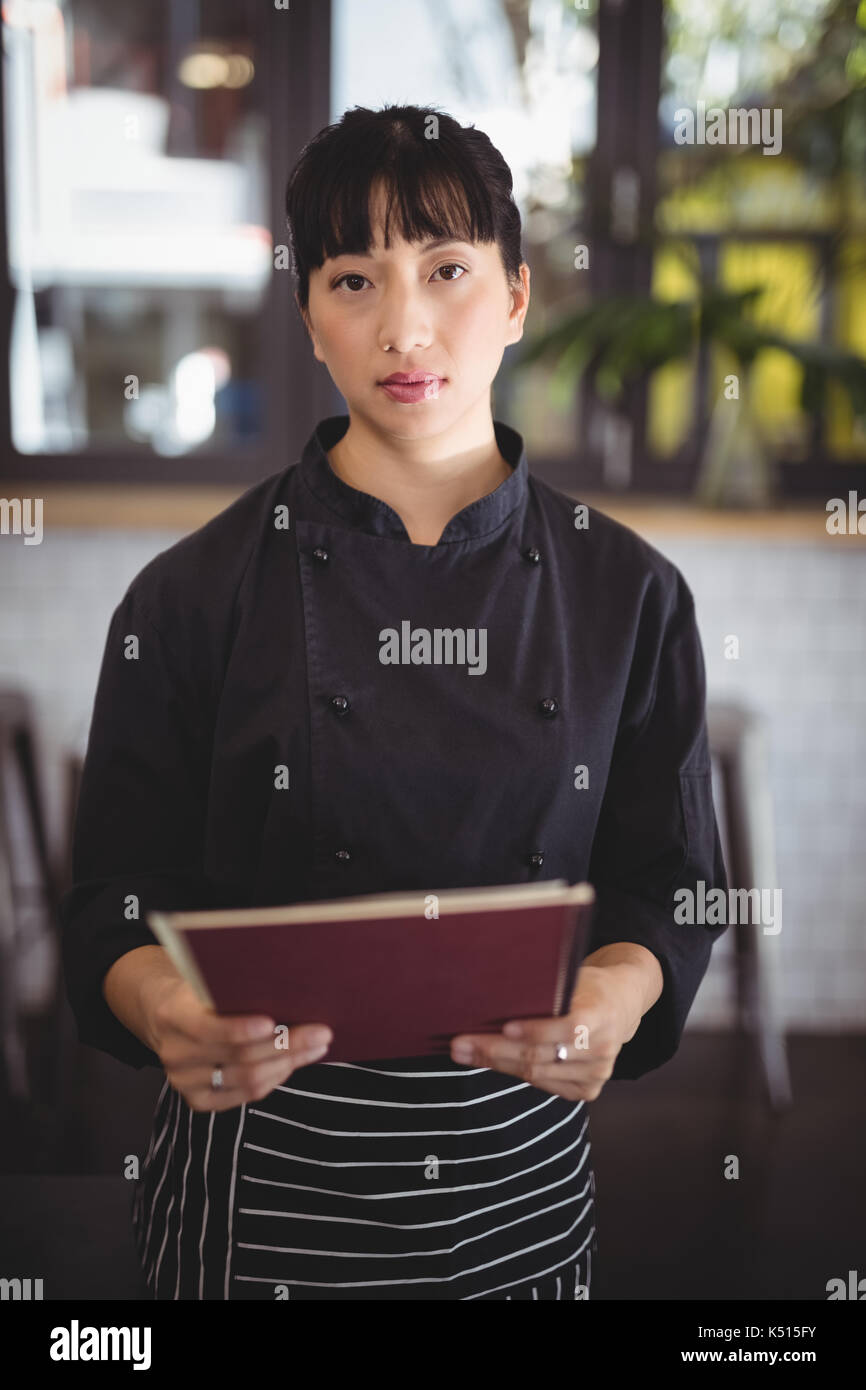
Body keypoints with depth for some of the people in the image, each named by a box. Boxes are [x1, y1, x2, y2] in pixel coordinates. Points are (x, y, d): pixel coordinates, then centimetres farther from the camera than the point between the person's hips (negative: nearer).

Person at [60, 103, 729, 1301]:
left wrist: (614, 997, -20)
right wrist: (167, 1012, -26)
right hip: (263, 1176, -2)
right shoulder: (197, 596, -8)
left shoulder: (624, 593, -3)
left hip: (521, 1171, 2)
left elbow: (668, 886, 2)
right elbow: (119, 901, -4)